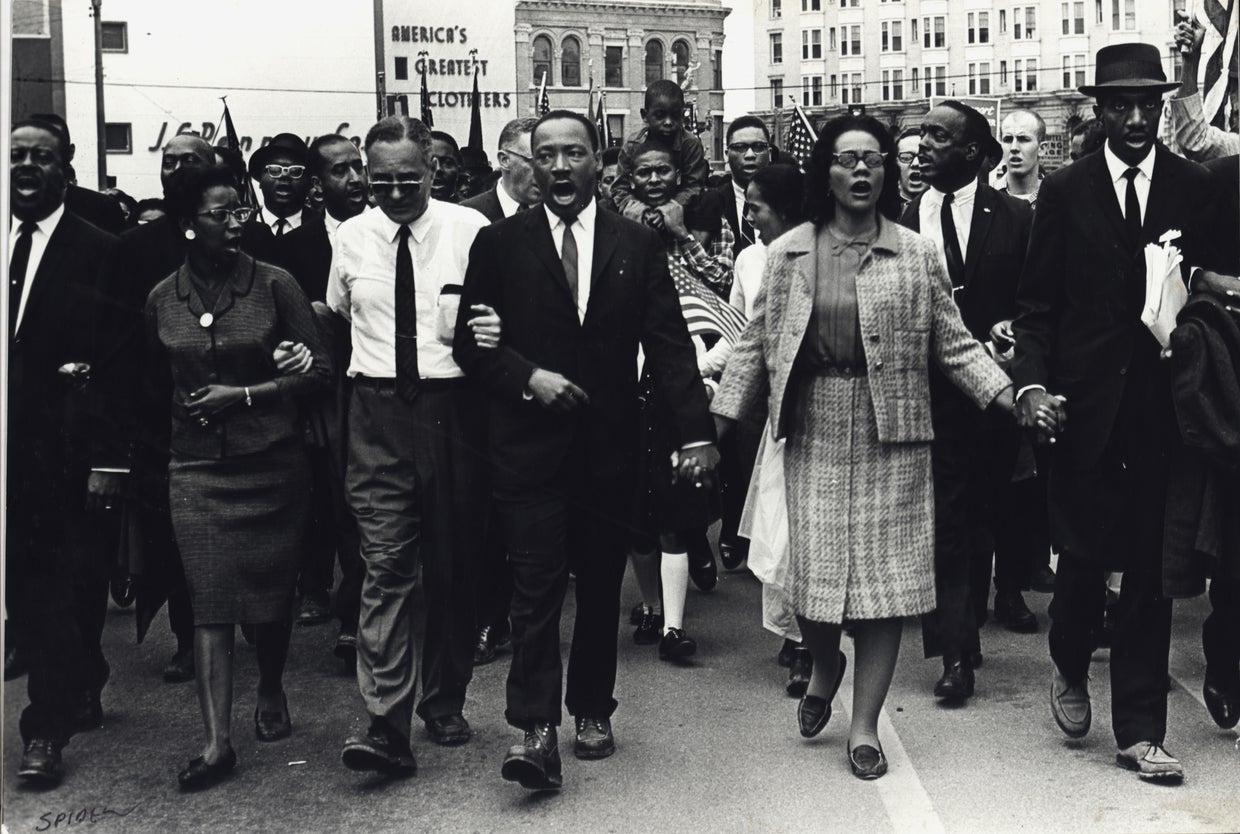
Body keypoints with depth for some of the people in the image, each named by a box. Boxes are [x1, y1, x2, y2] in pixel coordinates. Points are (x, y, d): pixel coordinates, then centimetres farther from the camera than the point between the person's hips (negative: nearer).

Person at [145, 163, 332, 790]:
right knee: (209, 599, -5)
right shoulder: (163, 299, 4)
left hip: (270, 462, -1)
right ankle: (217, 742, -4)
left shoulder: (275, 285, -4)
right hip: (198, 467, 1)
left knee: (270, 593, 10)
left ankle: (271, 689, 38)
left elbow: (319, 370, -5)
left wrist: (244, 395, -12)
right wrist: (187, 405, 3)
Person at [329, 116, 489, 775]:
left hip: (451, 406, -1)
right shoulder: (350, 238, 8)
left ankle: (445, 703, 28)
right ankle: (387, 726, -10)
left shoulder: (469, 229, -2)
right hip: (378, 411, 1)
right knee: (385, 563, -8)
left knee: (453, 565, 9)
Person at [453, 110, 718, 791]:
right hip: (529, 445, -2)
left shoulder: (639, 246, 5)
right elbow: (469, 341, 1)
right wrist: (528, 378, -14)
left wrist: (696, 432, -7)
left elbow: (670, 345, 1)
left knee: (601, 585, 12)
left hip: (610, 446, 2)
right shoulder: (500, 244, 2)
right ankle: (535, 731, -5)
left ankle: (592, 710, 27)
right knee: (535, 586, -6)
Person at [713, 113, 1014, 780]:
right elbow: (756, 346, 8)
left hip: (890, 435, 0)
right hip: (813, 433, 1)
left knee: (883, 575, 0)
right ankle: (825, 670, 34)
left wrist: (1011, 398, -7)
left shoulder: (916, 255, 4)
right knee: (813, 570, 1)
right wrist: (716, 427, 3)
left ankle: (865, 724, 12)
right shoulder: (786, 254, 6)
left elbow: (953, 344, 5)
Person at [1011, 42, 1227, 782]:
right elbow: (1038, 301, 1)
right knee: (1085, 552, 6)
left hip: (1164, 401, 1)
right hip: (1085, 401, -1)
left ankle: (1141, 731, 14)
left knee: (1150, 567, 5)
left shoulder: (1196, 188, 6)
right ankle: (1070, 668, 36)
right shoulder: (1065, 191, 3)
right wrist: (1033, 381, -10)